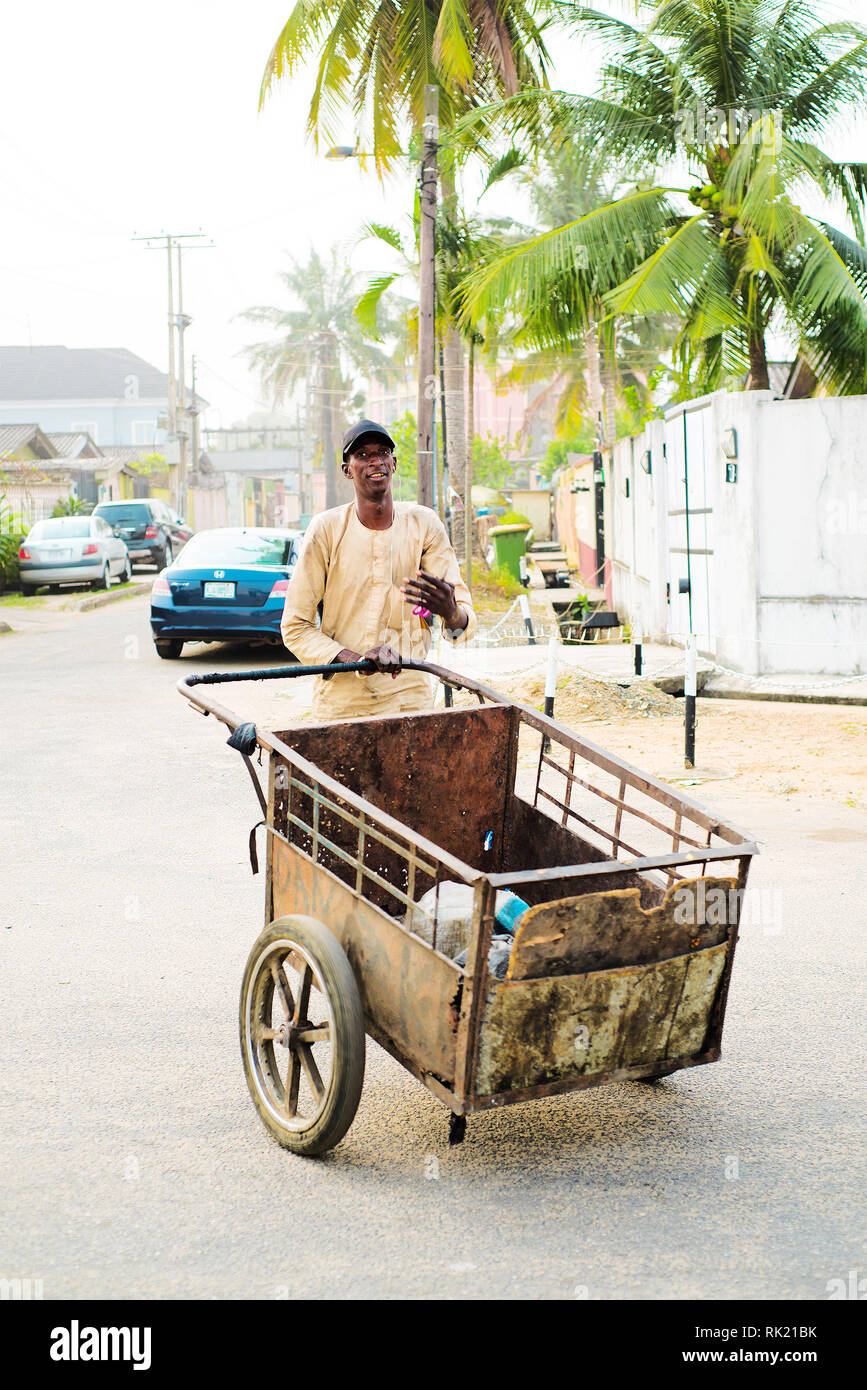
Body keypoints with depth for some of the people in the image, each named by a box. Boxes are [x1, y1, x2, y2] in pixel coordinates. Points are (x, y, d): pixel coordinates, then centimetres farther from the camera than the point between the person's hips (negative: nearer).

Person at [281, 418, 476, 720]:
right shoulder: (326, 529, -5)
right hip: (341, 703, -1)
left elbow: (466, 621, -6)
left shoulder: (424, 524, -1)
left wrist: (451, 612, -32)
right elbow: (295, 626, -5)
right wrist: (355, 659, -23)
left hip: (410, 698, 1)